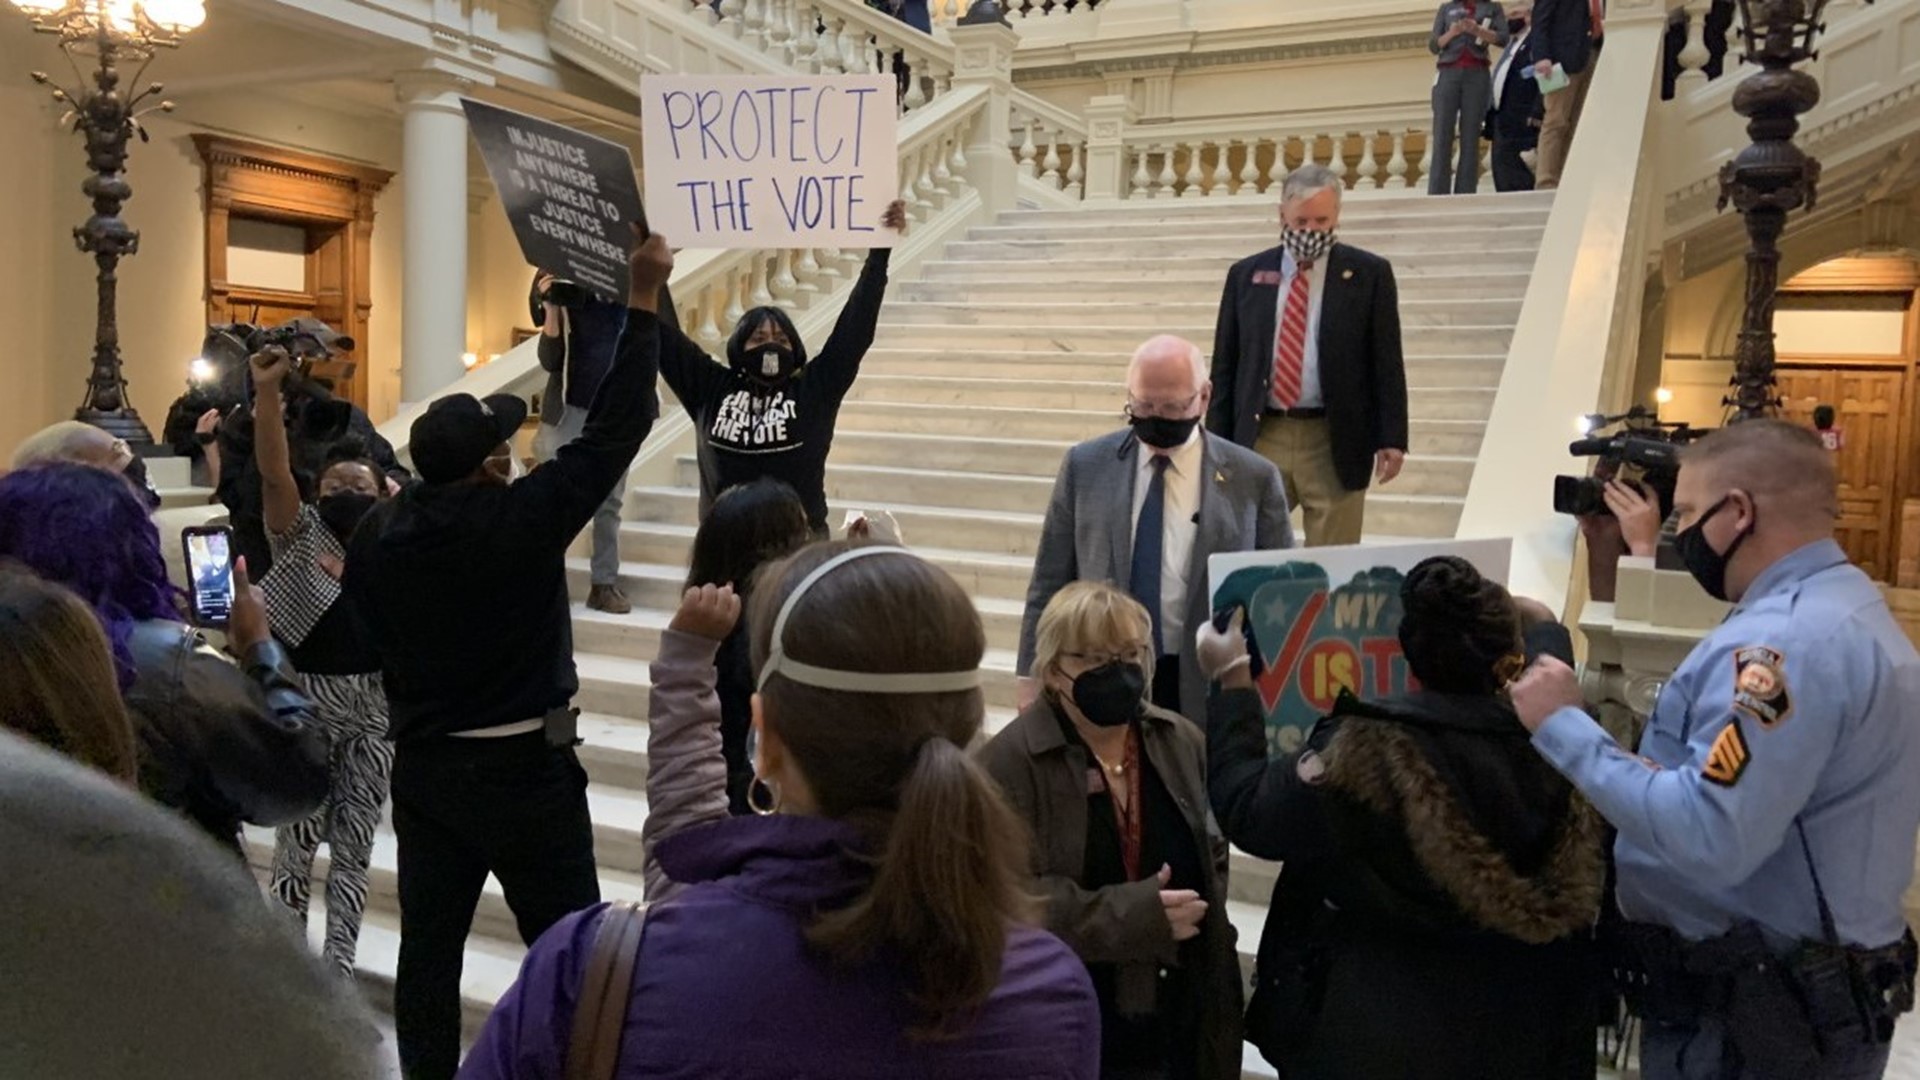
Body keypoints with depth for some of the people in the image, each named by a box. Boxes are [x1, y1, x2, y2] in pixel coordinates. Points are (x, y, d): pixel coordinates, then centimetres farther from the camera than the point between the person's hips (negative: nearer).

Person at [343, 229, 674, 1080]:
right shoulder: (519, 520, -19)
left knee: (428, 944, 14)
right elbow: (611, 433, -17)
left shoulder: (377, 532, -3)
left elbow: (360, 633, 8)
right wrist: (642, 302, -13)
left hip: (423, 764, 6)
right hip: (523, 765, -6)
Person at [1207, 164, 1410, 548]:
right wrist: (1217, 442, 4)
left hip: (1335, 443, -2)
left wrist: (1391, 439, -6)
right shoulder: (1246, 275, 8)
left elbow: (1388, 362, 2)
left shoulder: (1369, 274, 3)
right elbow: (1224, 364, 10)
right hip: (1260, 438, 2)